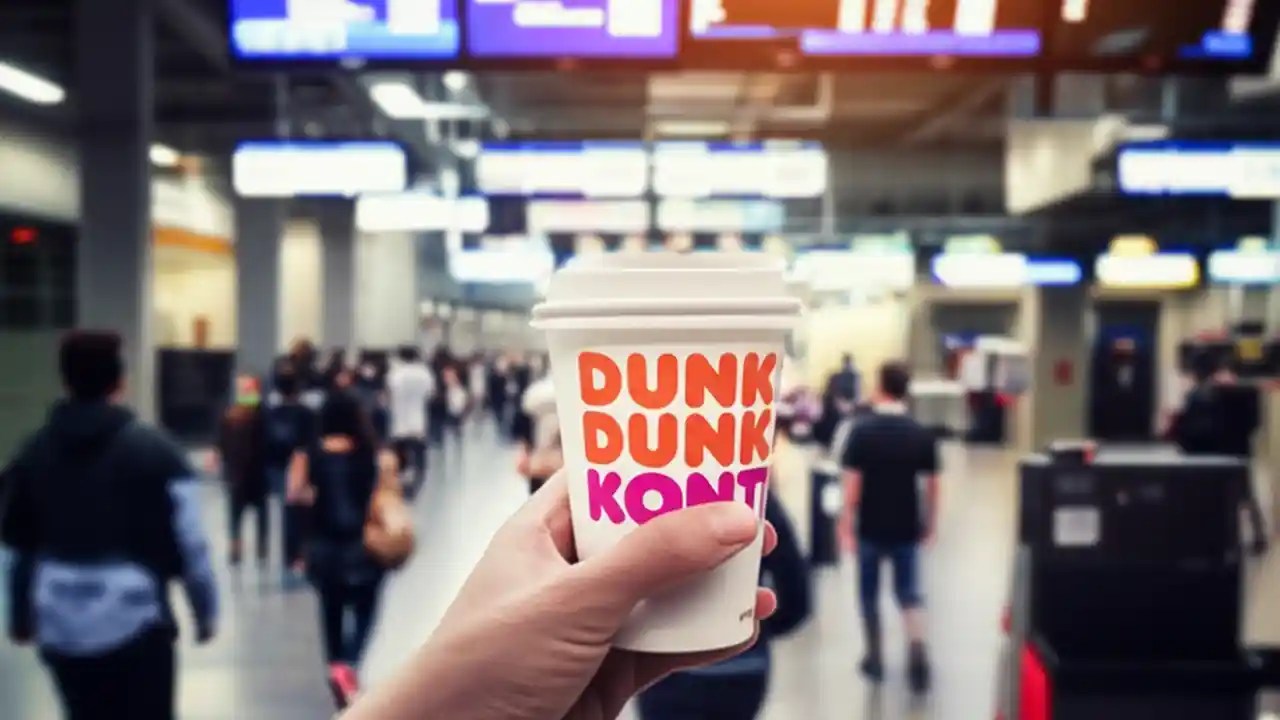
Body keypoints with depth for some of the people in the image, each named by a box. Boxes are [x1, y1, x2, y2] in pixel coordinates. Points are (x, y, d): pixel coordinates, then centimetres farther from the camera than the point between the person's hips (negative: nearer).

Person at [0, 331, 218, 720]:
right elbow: (188, 544, -10)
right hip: (133, 622, -5)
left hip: (60, 624, 5)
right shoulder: (153, 450, -9)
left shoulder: (34, 451, 6)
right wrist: (206, 610, 2)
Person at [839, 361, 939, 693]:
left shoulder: (862, 429, -11)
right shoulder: (922, 434, -3)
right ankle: (917, 648, -11)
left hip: (870, 527, -2)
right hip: (906, 527, 2)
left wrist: (846, 522, -7)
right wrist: (930, 521, 13)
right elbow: (932, 483, 1)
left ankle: (875, 658, 21)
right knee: (909, 592, 12)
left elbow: (853, 480, -13)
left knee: (869, 593, 14)